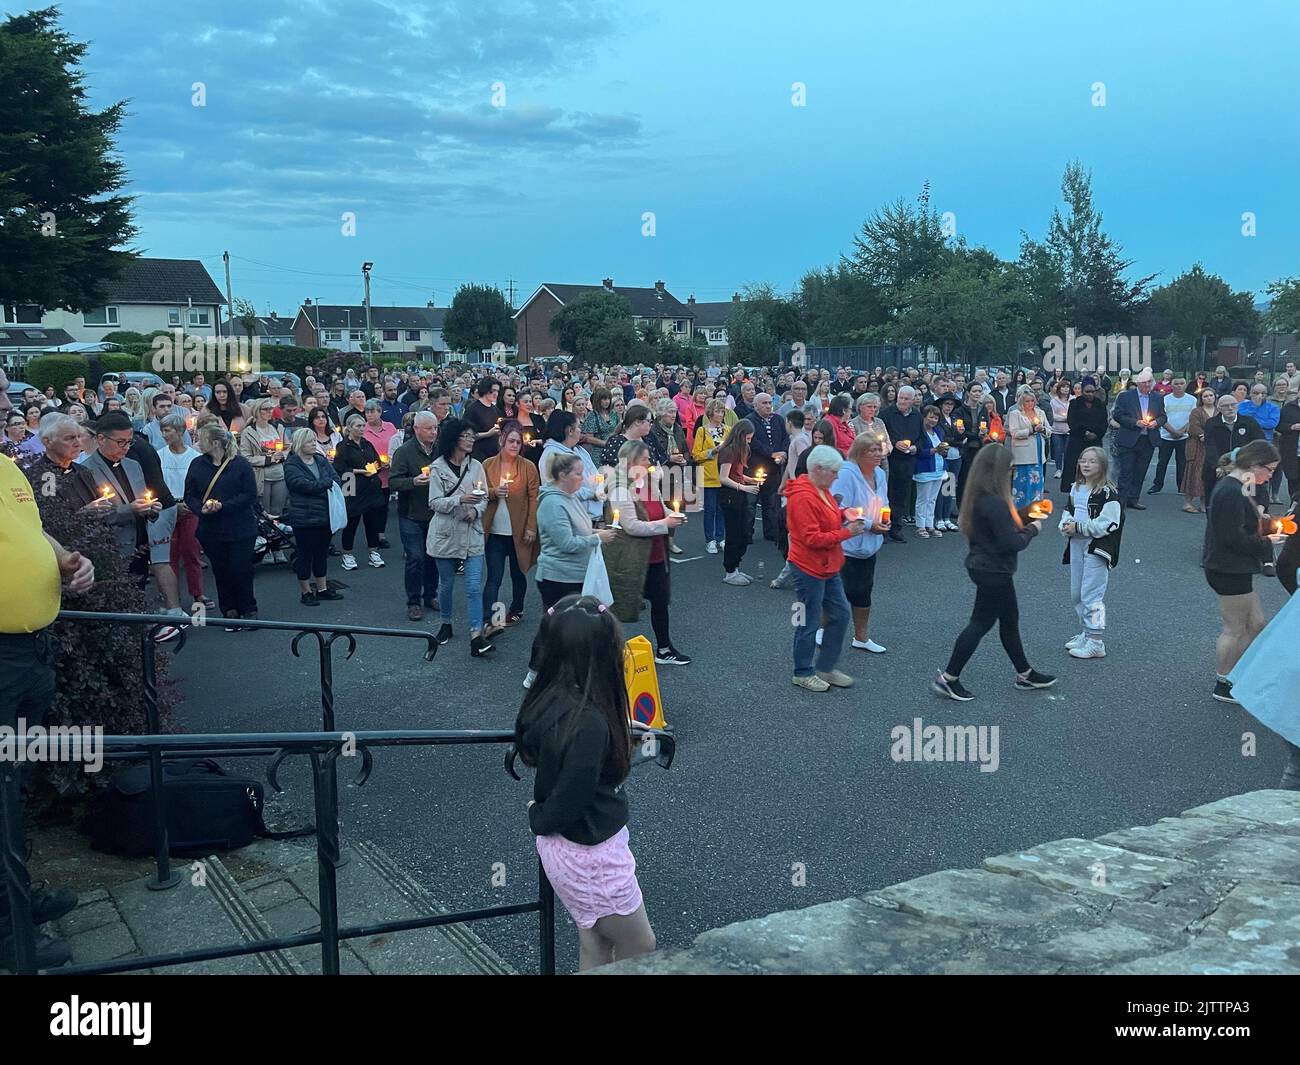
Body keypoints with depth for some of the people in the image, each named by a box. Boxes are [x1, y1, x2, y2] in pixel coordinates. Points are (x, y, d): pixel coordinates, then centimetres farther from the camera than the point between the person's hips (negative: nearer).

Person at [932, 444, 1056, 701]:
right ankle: (947, 678, 7)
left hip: (984, 566, 10)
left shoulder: (979, 497, 4)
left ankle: (1025, 674, 33)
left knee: (1010, 620, 20)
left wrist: (1026, 519, 10)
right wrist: (1032, 529, -7)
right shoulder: (994, 503, -26)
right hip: (994, 572, -10)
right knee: (980, 624, 1)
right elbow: (1012, 543, -24)